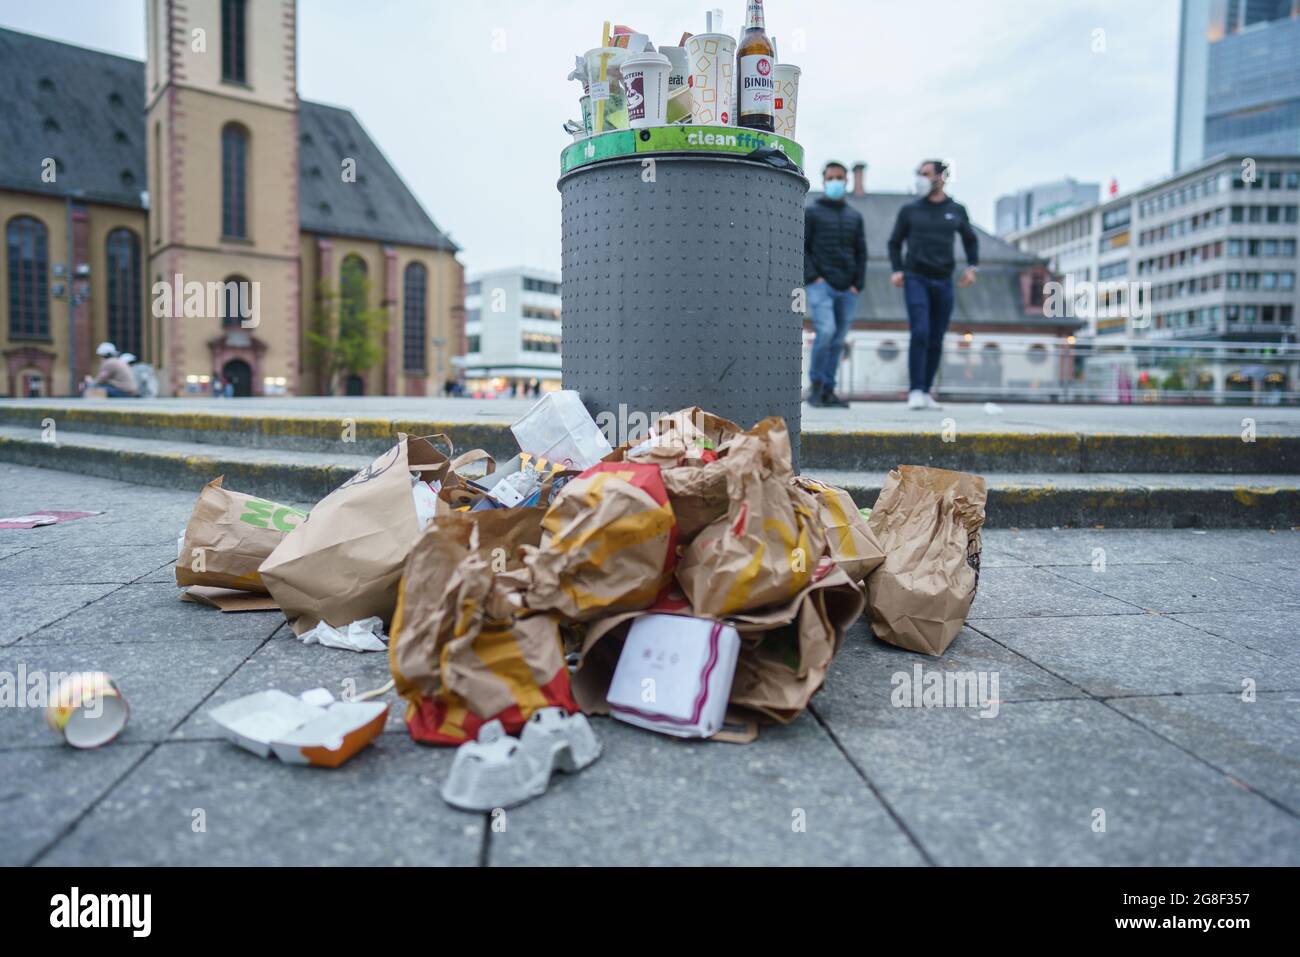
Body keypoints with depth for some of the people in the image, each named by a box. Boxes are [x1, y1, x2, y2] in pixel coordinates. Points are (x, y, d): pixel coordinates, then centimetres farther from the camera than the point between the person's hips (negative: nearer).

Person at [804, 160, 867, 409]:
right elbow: (799, 248, -1)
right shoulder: (811, 212, 5)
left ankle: (828, 391, 10)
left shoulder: (855, 216, 18)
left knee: (837, 341, 3)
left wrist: (858, 284, 4)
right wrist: (812, 277, -11)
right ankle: (816, 384, -4)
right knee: (825, 331, -20)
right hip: (820, 285, -4)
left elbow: (861, 253, 16)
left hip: (847, 290, 4)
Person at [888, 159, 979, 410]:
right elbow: (895, 243, 12)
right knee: (920, 334, -17)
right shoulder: (910, 210, 5)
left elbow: (970, 240, 24)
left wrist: (972, 266, 10)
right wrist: (897, 270, -3)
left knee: (936, 341, 3)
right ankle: (915, 392, -13)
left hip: (943, 283, 3)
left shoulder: (956, 211, 10)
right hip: (916, 279, -2)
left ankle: (926, 393, 12)